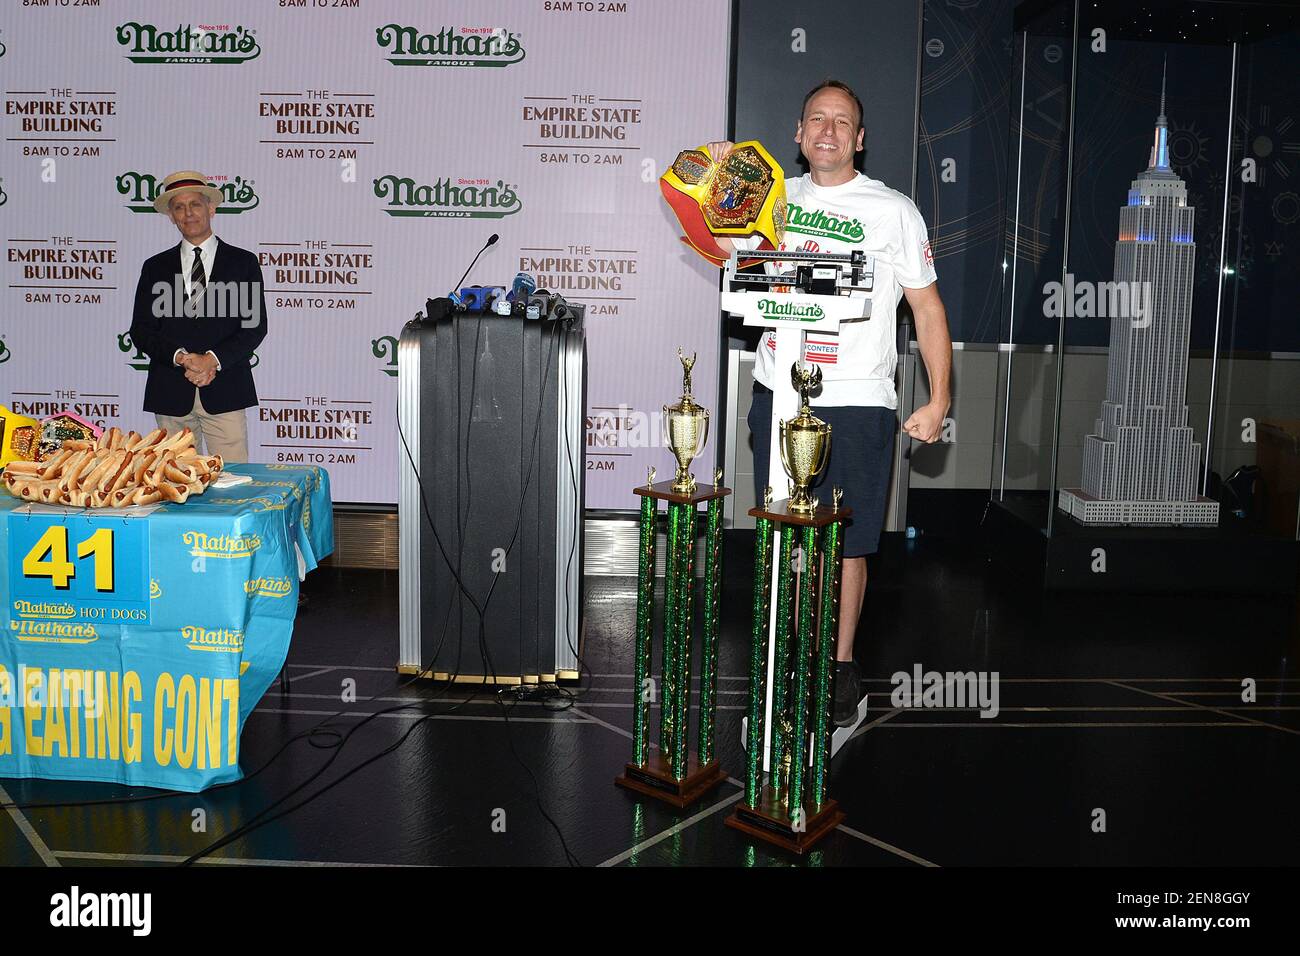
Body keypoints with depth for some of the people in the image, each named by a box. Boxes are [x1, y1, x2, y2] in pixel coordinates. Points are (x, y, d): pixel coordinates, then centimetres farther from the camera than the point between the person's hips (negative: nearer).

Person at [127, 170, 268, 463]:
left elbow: (255, 326, 1)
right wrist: (180, 357, -11)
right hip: (170, 394, 2)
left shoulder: (243, 262, 8)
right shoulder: (155, 267, 13)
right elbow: (141, 330, 7)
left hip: (226, 393, -2)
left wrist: (213, 359, -12)